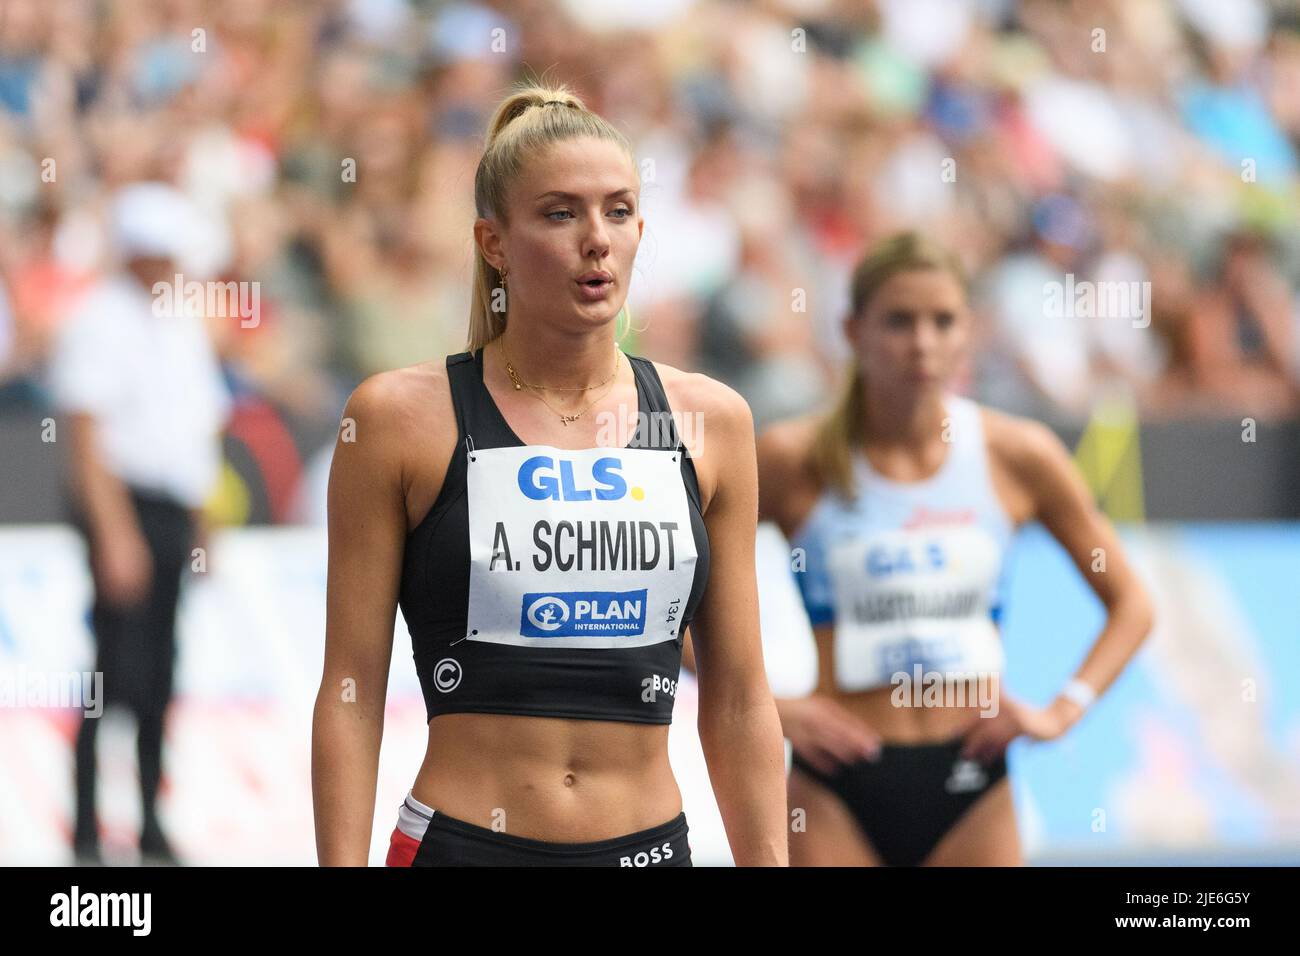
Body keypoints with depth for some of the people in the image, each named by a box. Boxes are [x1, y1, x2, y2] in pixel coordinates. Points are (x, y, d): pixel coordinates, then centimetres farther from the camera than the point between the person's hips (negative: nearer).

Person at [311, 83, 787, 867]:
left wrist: (769, 861, 6)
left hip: (649, 846, 3)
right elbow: (352, 691, -2)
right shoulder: (404, 419, -1)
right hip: (461, 841, -3)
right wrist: (342, 863, -8)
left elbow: (739, 700, 10)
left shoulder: (707, 420, 7)